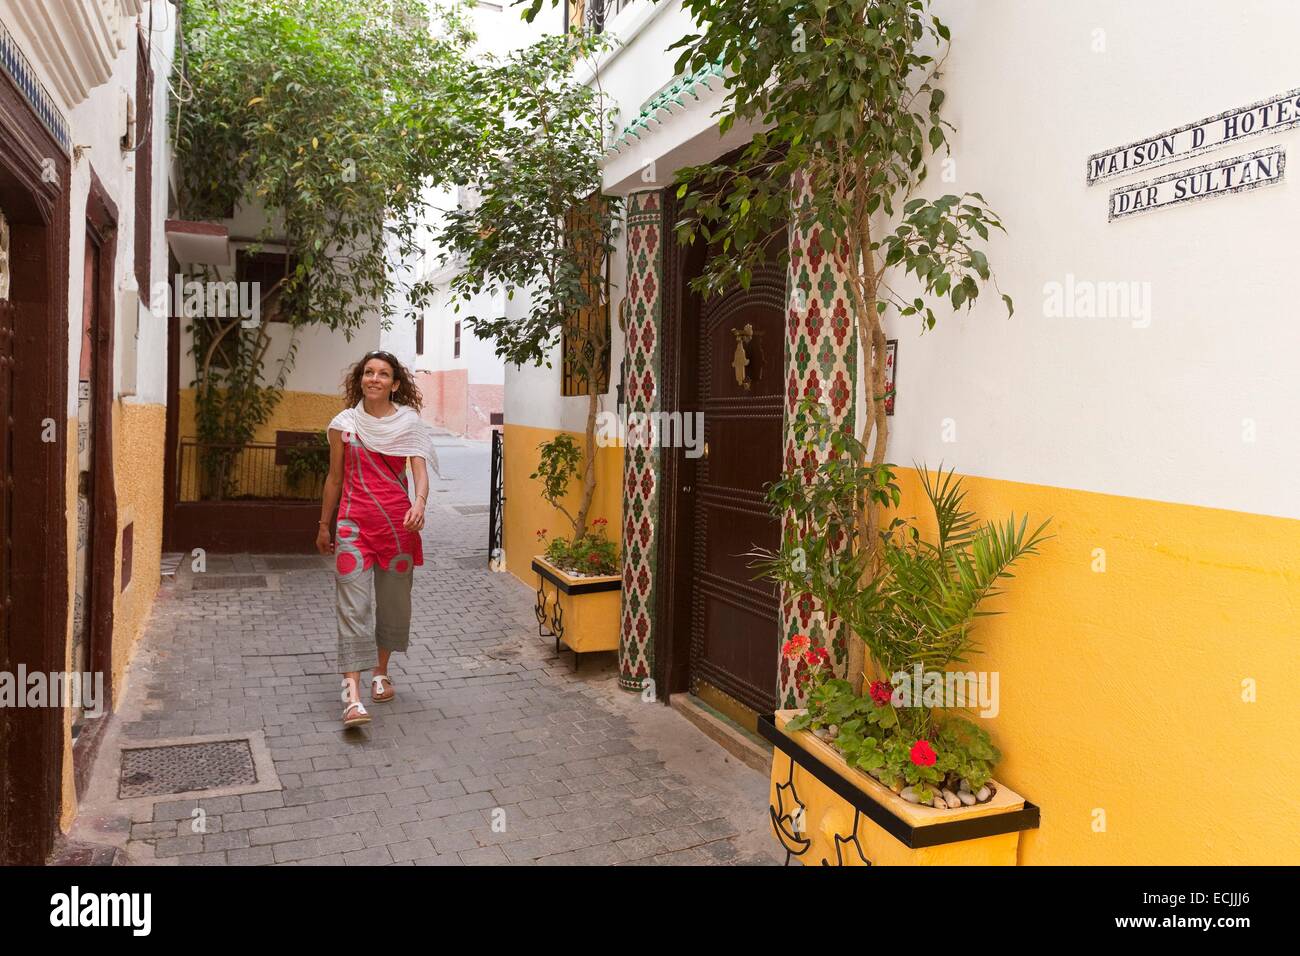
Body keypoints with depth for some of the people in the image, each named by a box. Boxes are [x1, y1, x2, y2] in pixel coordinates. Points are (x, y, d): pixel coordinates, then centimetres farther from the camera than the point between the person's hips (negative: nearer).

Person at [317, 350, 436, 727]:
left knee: (393, 602, 11)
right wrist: (323, 525, 15)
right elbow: (335, 477, 11)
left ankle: (381, 672, 32)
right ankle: (352, 695, -12)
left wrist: (419, 503, -29)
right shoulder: (344, 423, 3)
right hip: (354, 523, -1)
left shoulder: (409, 422, 1)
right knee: (353, 607, -8)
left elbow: (420, 470, -9)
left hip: (398, 523, 1)